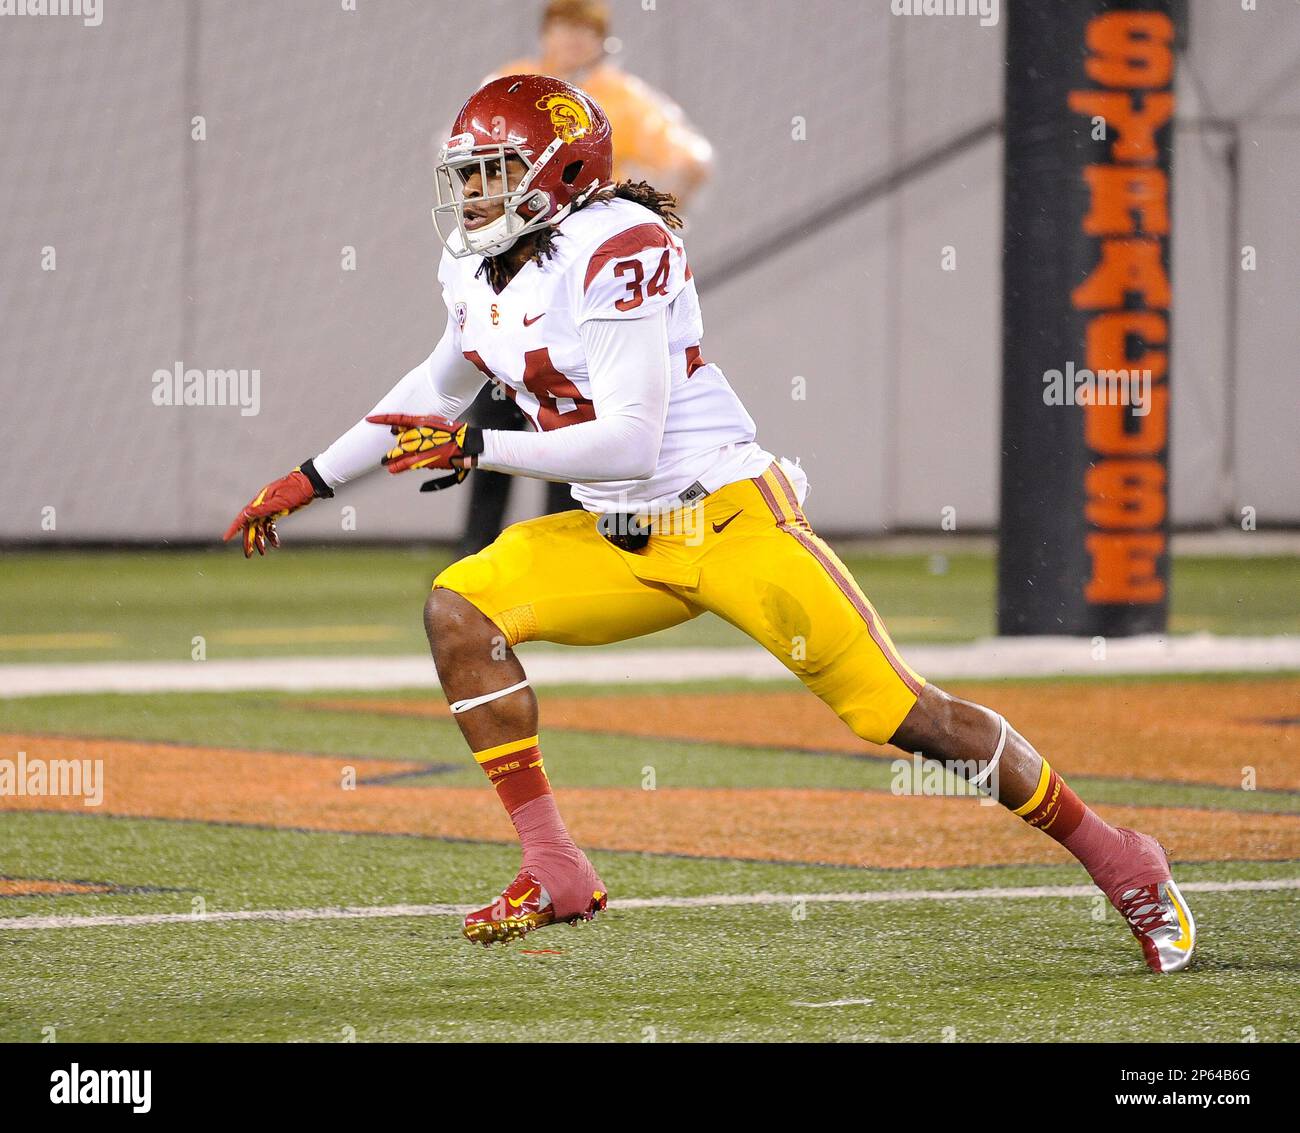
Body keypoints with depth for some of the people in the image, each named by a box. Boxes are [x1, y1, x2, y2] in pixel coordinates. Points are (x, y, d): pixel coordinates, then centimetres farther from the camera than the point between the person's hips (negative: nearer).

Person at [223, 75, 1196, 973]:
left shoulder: (615, 249, -19)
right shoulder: (480, 270, 8)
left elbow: (629, 443, -24)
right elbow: (438, 391, 28)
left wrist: (475, 449, -21)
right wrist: (309, 482, 29)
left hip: (733, 522, -8)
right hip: (624, 546, 8)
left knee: (905, 715, -8)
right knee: (459, 611, -9)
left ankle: (1123, 868, 6)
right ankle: (555, 877, -8)